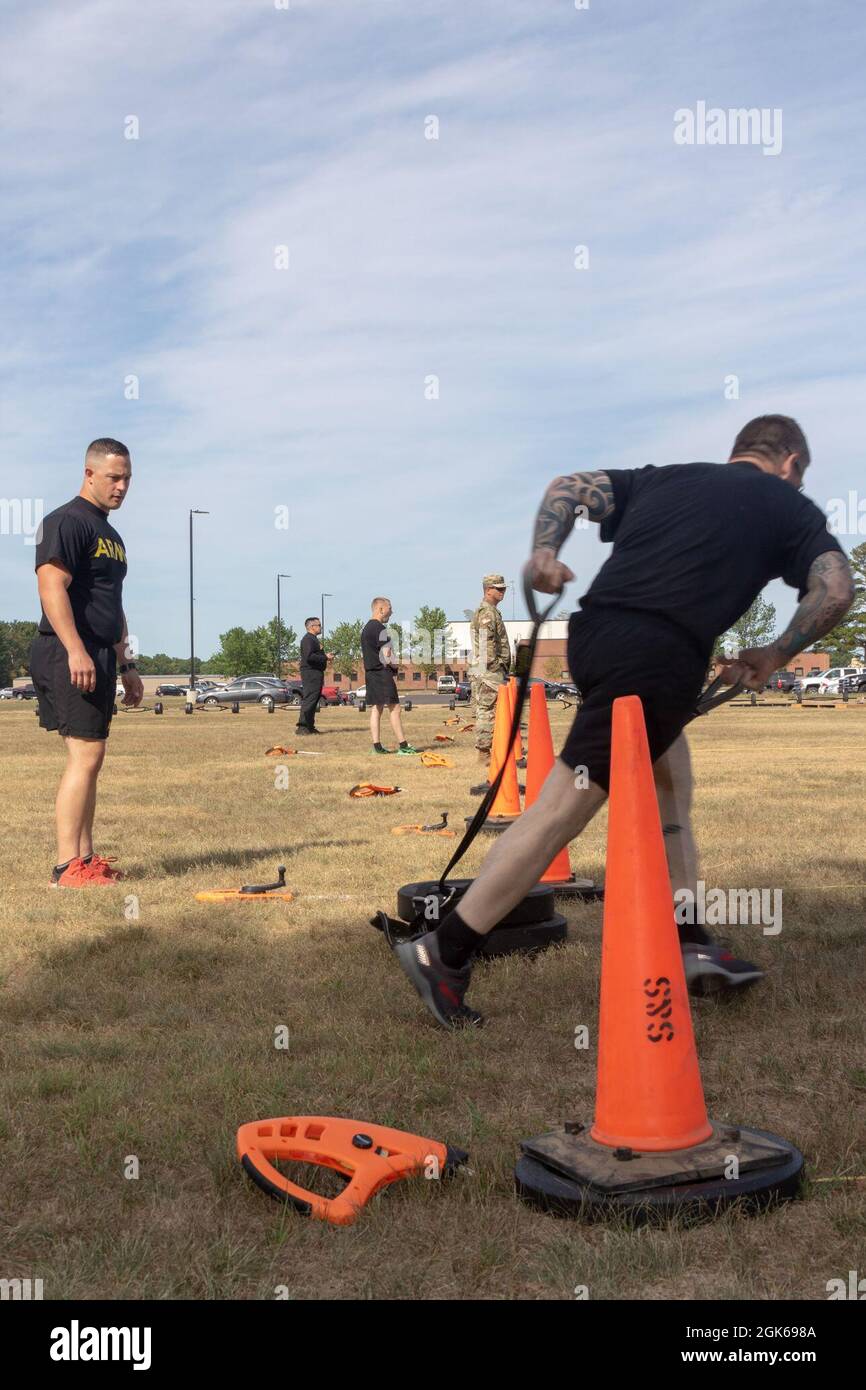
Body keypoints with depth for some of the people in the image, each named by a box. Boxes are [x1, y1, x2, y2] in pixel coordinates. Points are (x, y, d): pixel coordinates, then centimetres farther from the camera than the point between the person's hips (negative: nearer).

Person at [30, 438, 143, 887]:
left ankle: (85, 857, 15)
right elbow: (51, 586, -19)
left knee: (88, 758, 10)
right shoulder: (67, 521, -8)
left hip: (99, 659, 10)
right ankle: (67, 867, -10)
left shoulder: (110, 534, 22)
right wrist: (75, 651, -28)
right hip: (72, 656, -9)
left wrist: (124, 665, 25)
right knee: (85, 755, -13)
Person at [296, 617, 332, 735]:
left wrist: (326, 655, 14)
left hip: (316, 673, 11)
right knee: (309, 699, -13)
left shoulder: (313, 639, 22)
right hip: (311, 673, -11)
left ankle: (309, 726, 16)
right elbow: (309, 657, -24)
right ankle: (302, 726, -14)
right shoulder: (307, 639, -13)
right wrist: (325, 657, -17)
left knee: (313, 700, 12)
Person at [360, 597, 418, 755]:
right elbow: (386, 655, -20)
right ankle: (403, 745, -6)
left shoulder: (365, 629, 16)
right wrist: (395, 665, -1)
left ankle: (377, 745, 6)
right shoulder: (380, 629, -14)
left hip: (369, 672, 9)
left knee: (375, 709, 8)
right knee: (394, 708, -6)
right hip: (383, 673, -9)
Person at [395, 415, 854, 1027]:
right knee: (563, 807, -5)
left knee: (671, 790, 20)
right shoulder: (788, 506, 16)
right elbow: (837, 590, 4)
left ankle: (691, 946, 21)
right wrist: (772, 656, 13)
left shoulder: (663, 477, 27)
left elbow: (570, 487, 17)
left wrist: (545, 549, 4)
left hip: (591, 629, 6)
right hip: (660, 655, -6)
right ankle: (445, 953, -2)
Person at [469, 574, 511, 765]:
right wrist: (491, 674, -22)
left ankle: (485, 751, 15)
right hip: (490, 671, -11)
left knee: (486, 712, 11)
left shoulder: (492, 611, 21)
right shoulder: (487, 613, -13)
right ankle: (484, 753, -7)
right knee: (488, 712, -9)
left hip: (494, 671, 11)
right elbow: (487, 645, -20)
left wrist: (503, 671, 26)